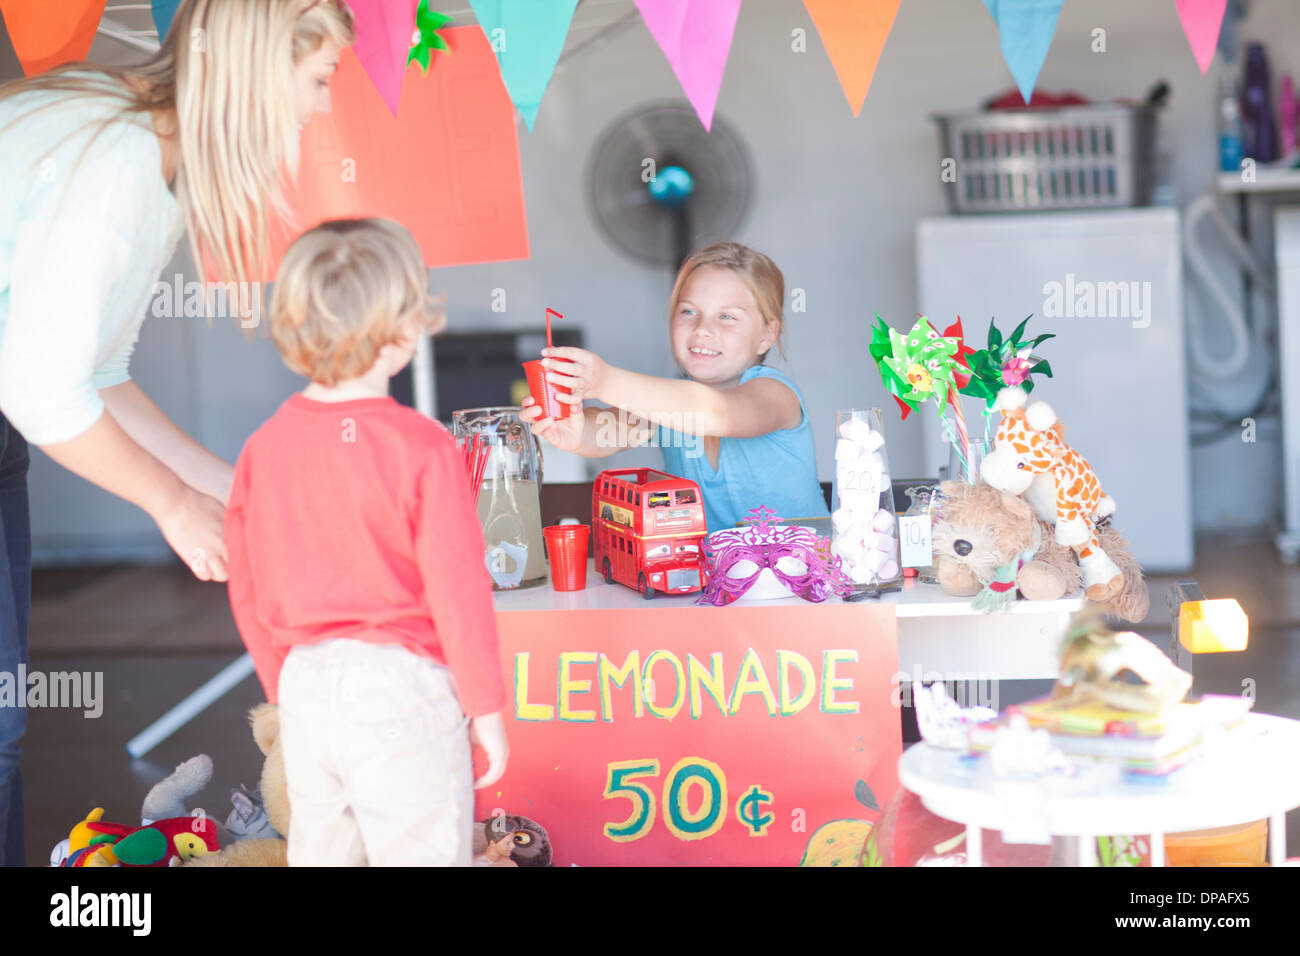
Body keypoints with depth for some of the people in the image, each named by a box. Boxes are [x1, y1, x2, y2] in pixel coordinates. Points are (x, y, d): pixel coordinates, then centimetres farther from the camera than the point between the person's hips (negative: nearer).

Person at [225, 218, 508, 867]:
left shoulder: (263, 449, 2)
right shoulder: (421, 449, -15)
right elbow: (459, 590, -14)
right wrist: (486, 710, -3)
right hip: (402, 689, -6)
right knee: (419, 853, 2)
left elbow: (247, 592, 9)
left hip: (307, 686, 6)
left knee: (320, 852, 18)